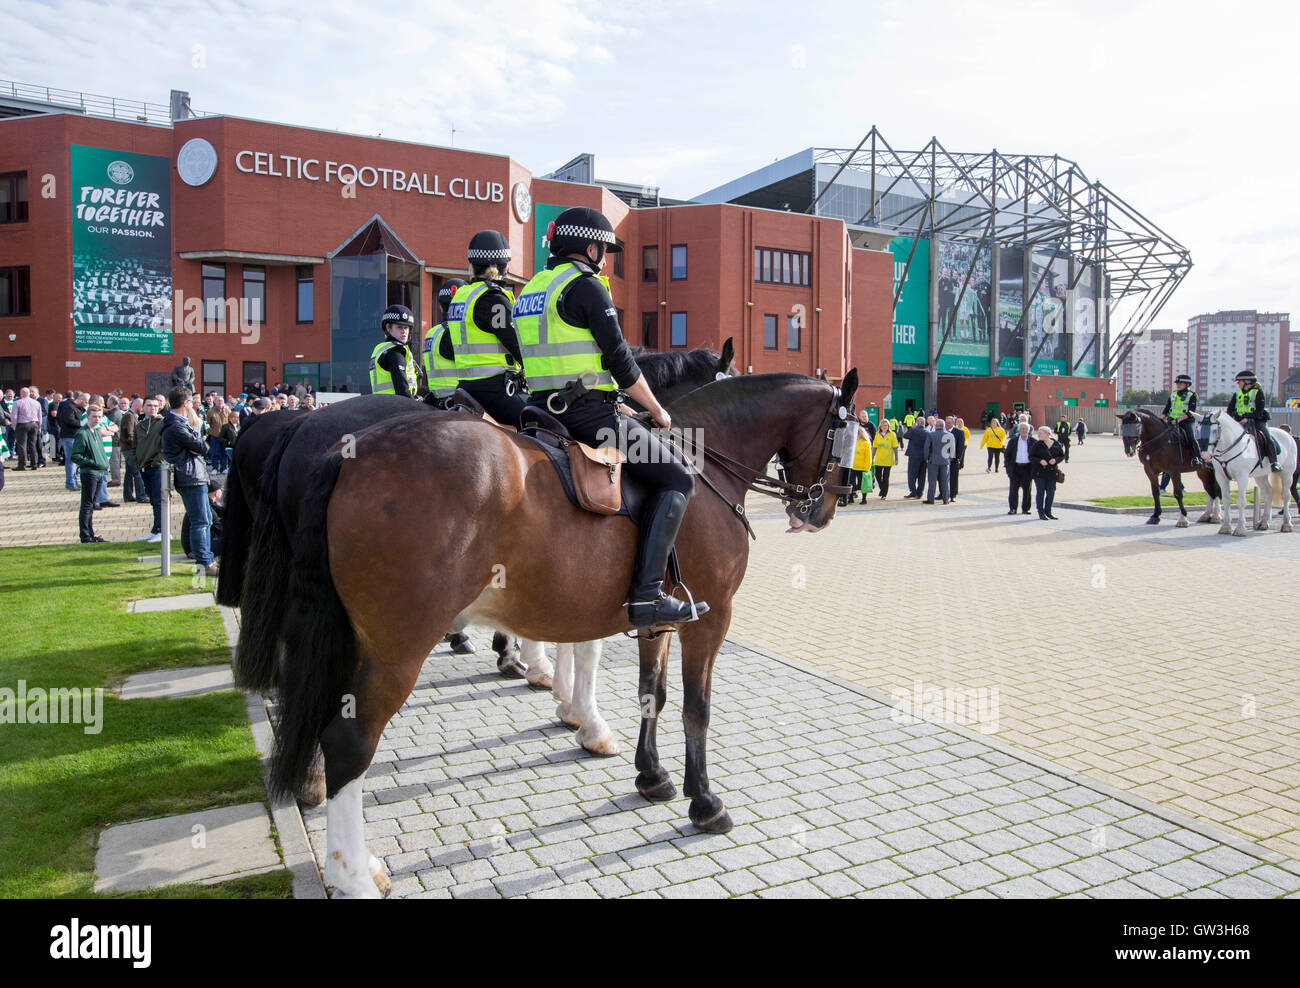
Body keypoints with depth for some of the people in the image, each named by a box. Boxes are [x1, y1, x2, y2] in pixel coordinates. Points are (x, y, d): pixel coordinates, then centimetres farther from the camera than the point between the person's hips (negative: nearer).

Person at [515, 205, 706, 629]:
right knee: (677, 480, -6)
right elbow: (620, 360, -11)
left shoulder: (530, 289, 20)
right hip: (589, 411, -10)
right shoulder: (585, 285, -8)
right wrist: (657, 411, 2)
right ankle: (645, 594, -16)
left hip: (545, 408, 10)